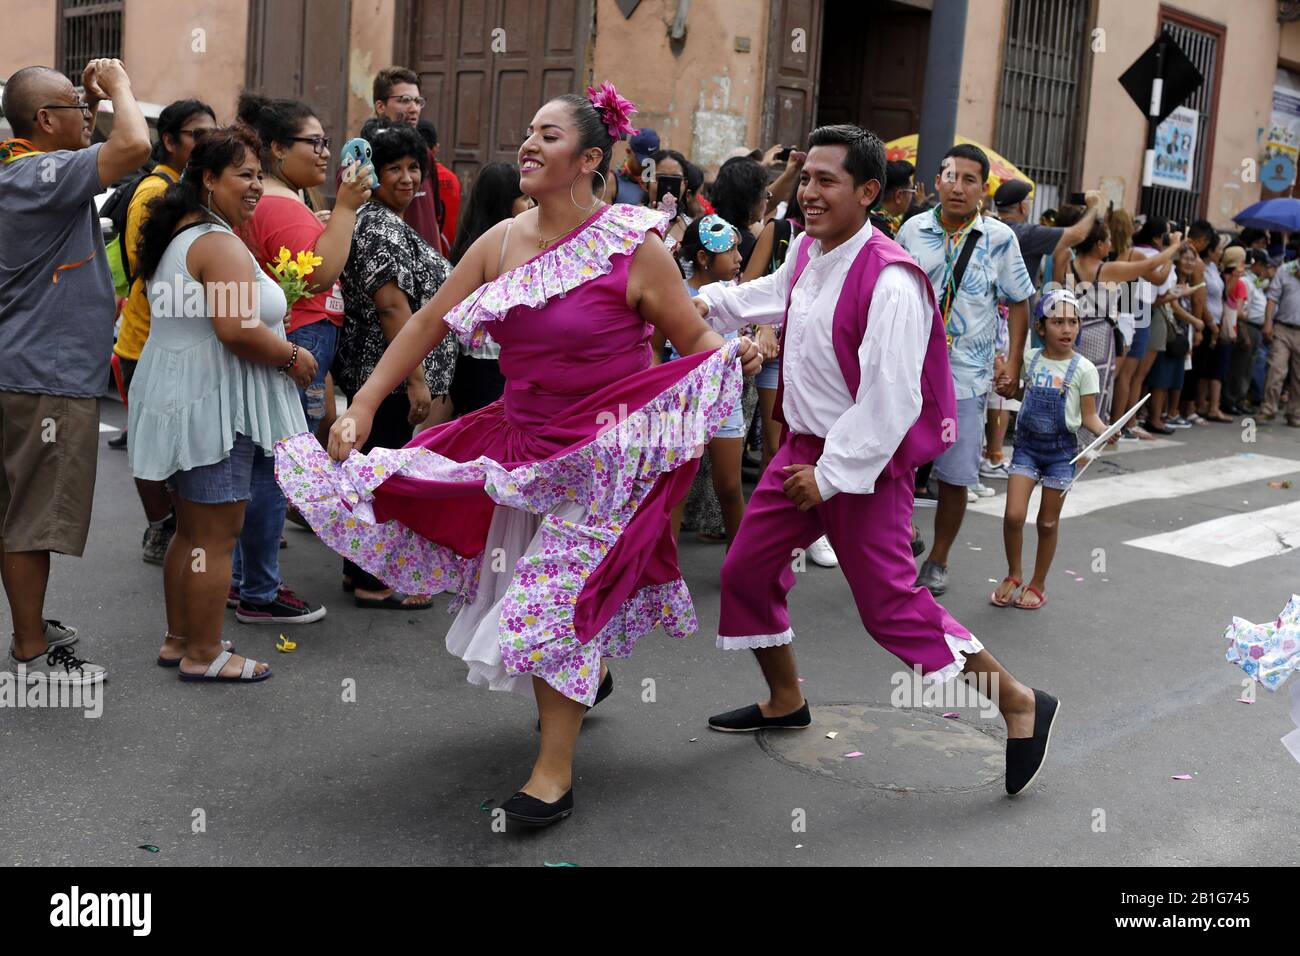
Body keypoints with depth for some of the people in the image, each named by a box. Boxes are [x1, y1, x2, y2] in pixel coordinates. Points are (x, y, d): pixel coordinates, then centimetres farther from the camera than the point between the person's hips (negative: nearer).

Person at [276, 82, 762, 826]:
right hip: (524, 443, 6)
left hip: (602, 454, -6)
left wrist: (736, 354, -30)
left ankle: (556, 770, 7)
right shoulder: (502, 243, -1)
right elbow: (430, 323, 2)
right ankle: (588, 674, 48)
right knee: (528, 580, 17)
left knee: (555, 597, -6)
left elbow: (696, 337, -8)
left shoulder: (634, 249, -14)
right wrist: (362, 408, -2)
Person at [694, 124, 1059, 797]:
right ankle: (785, 701, 36)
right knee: (746, 570, 14)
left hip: (863, 463, -9)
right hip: (804, 446, 9)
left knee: (889, 606, -5)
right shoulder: (809, 248, 2)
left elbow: (890, 401, -26)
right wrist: (710, 303, 23)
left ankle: (1019, 705, 13)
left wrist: (832, 475, -21)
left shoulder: (890, 282, -25)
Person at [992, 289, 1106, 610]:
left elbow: (1089, 416, -6)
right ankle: (1013, 576, 14)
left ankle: (1038, 585, 23)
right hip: (1027, 444, 2)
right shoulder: (1029, 360, 1)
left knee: (1048, 522, 6)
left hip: (1061, 449, -2)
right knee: (1013, 515, -9)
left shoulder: (1083, 369, -6)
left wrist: (1105, 431, -25)